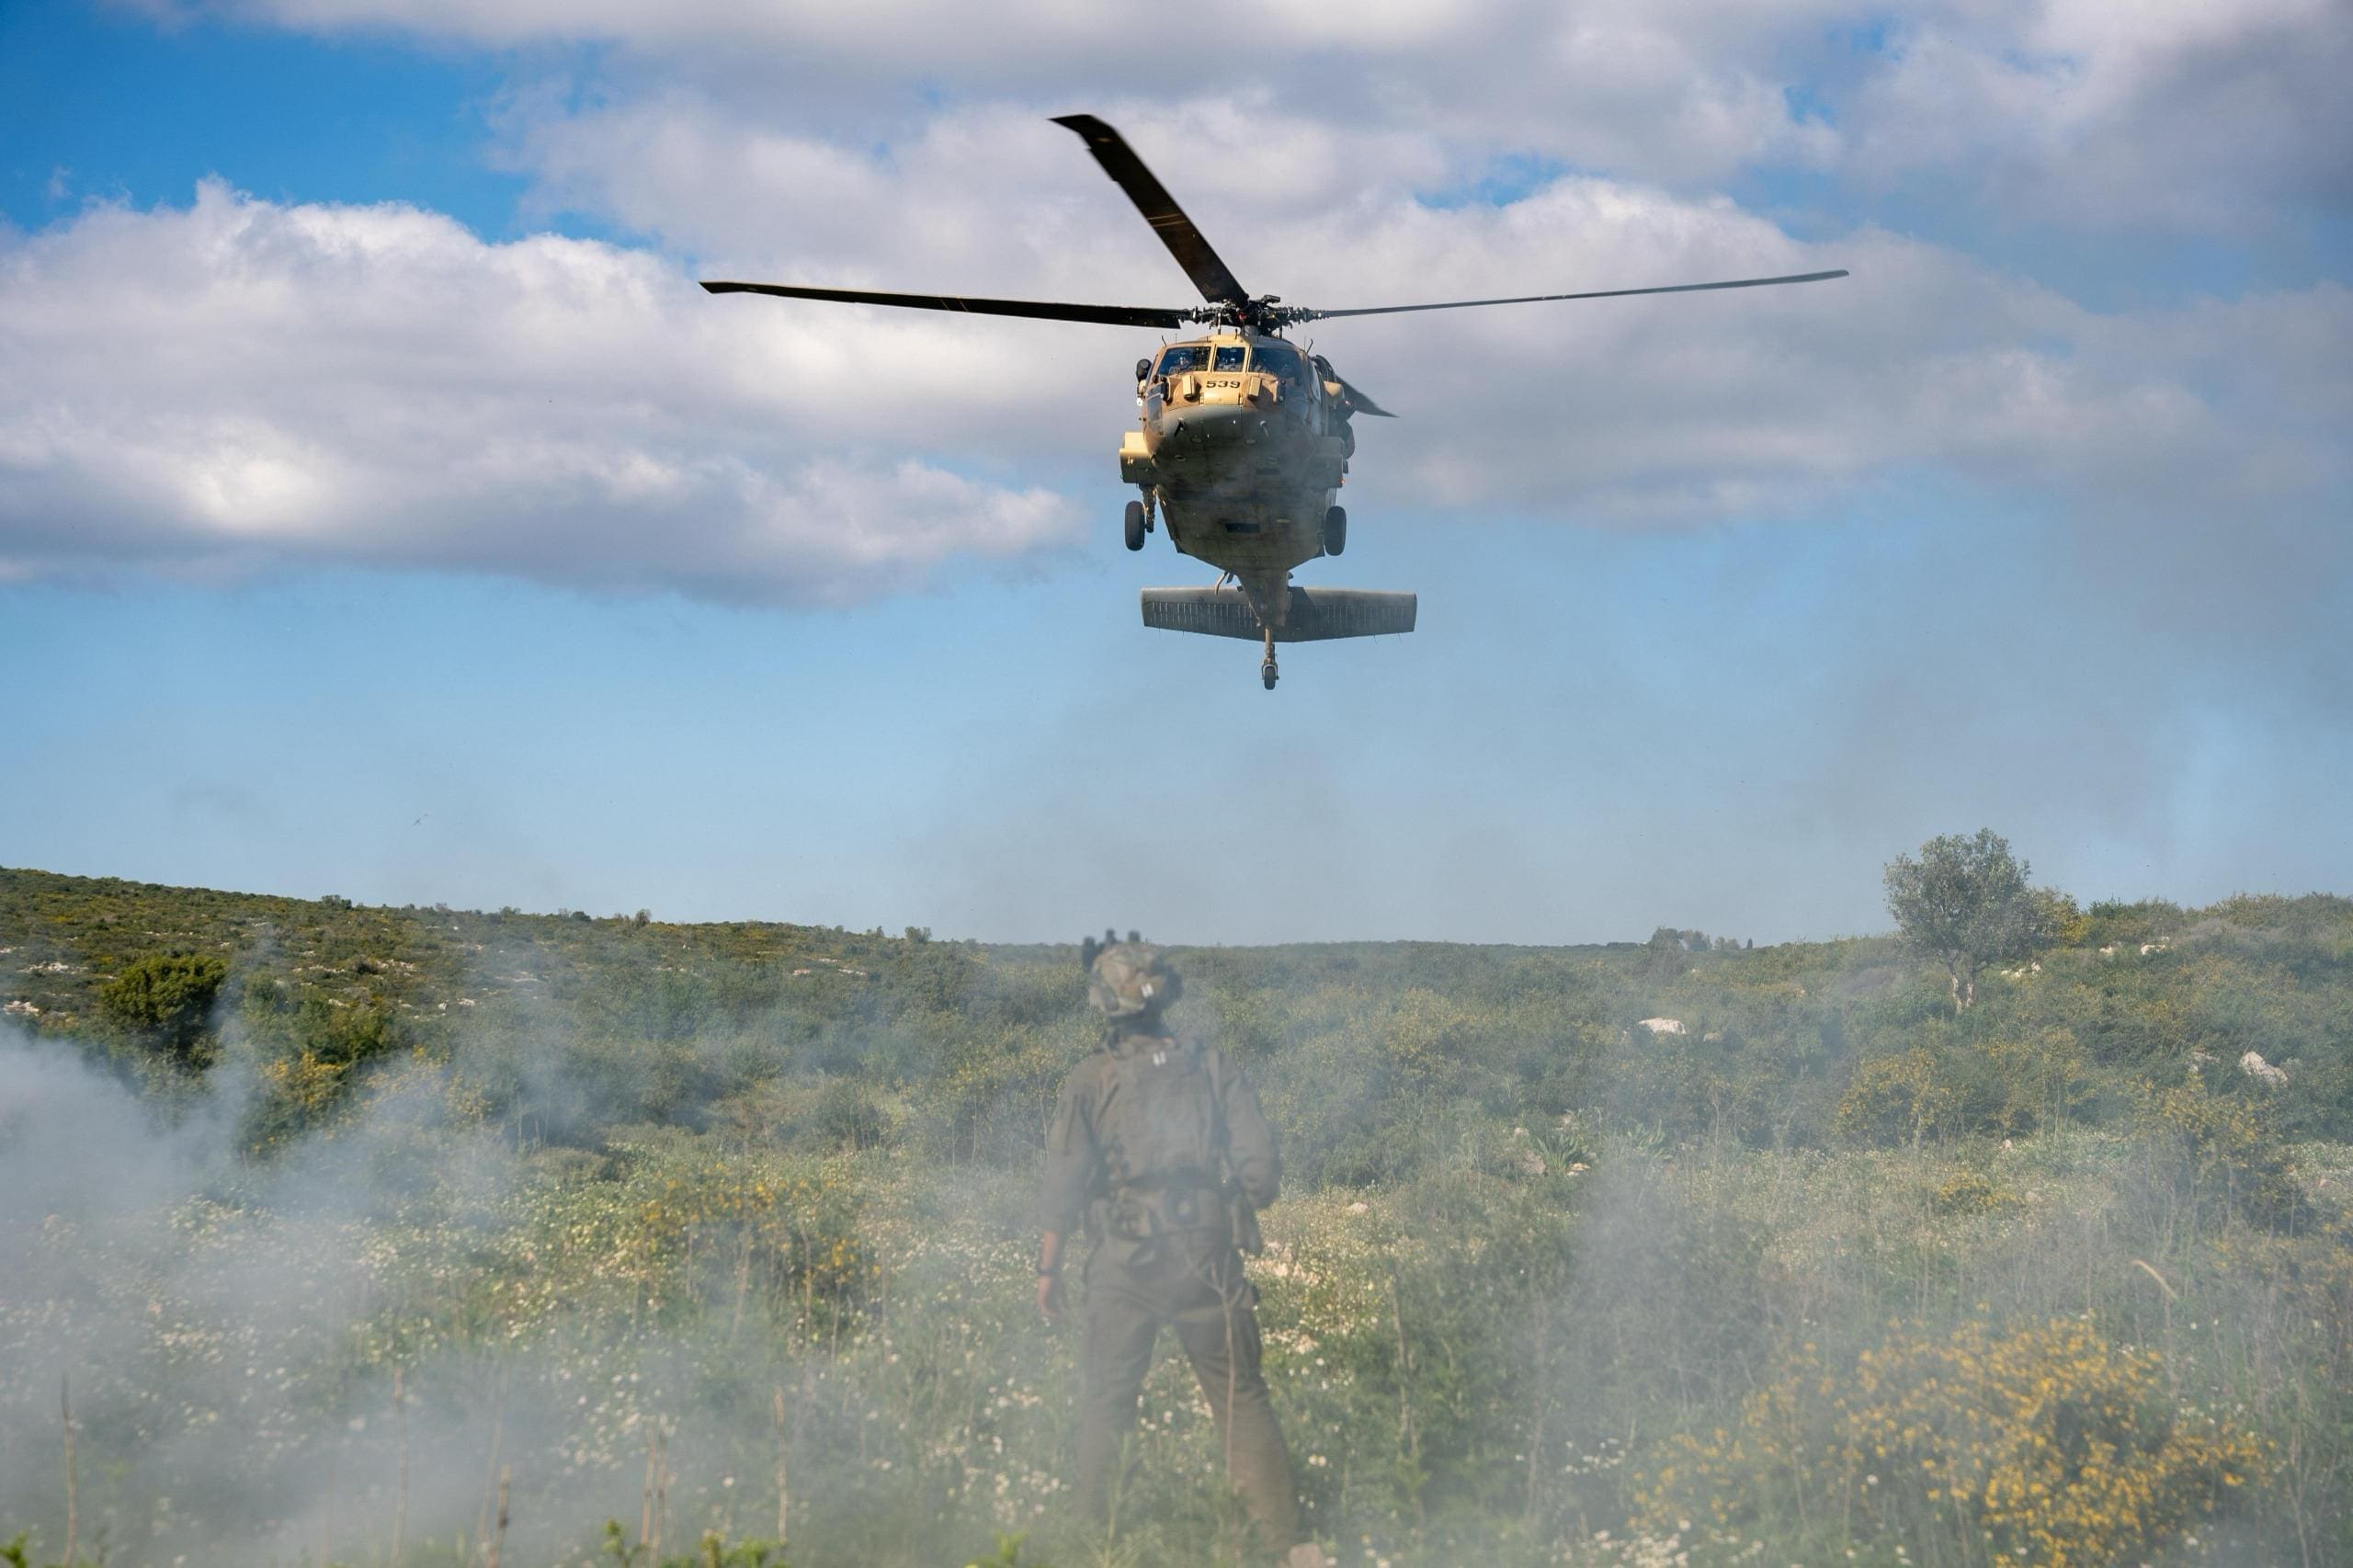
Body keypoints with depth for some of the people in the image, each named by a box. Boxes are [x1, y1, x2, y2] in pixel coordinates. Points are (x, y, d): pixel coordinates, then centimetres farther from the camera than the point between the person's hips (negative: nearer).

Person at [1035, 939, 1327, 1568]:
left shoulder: (1089, 1082, -1)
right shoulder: (1213, 1070, 4)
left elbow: (1063, 1185, -5)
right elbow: (1261, 1168, 0)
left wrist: (1049, 1268, 3)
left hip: (1121, 1267, -1)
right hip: (1207, 1260, 1)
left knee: (1105, 1404, 13)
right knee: (1241, 1401, 6)